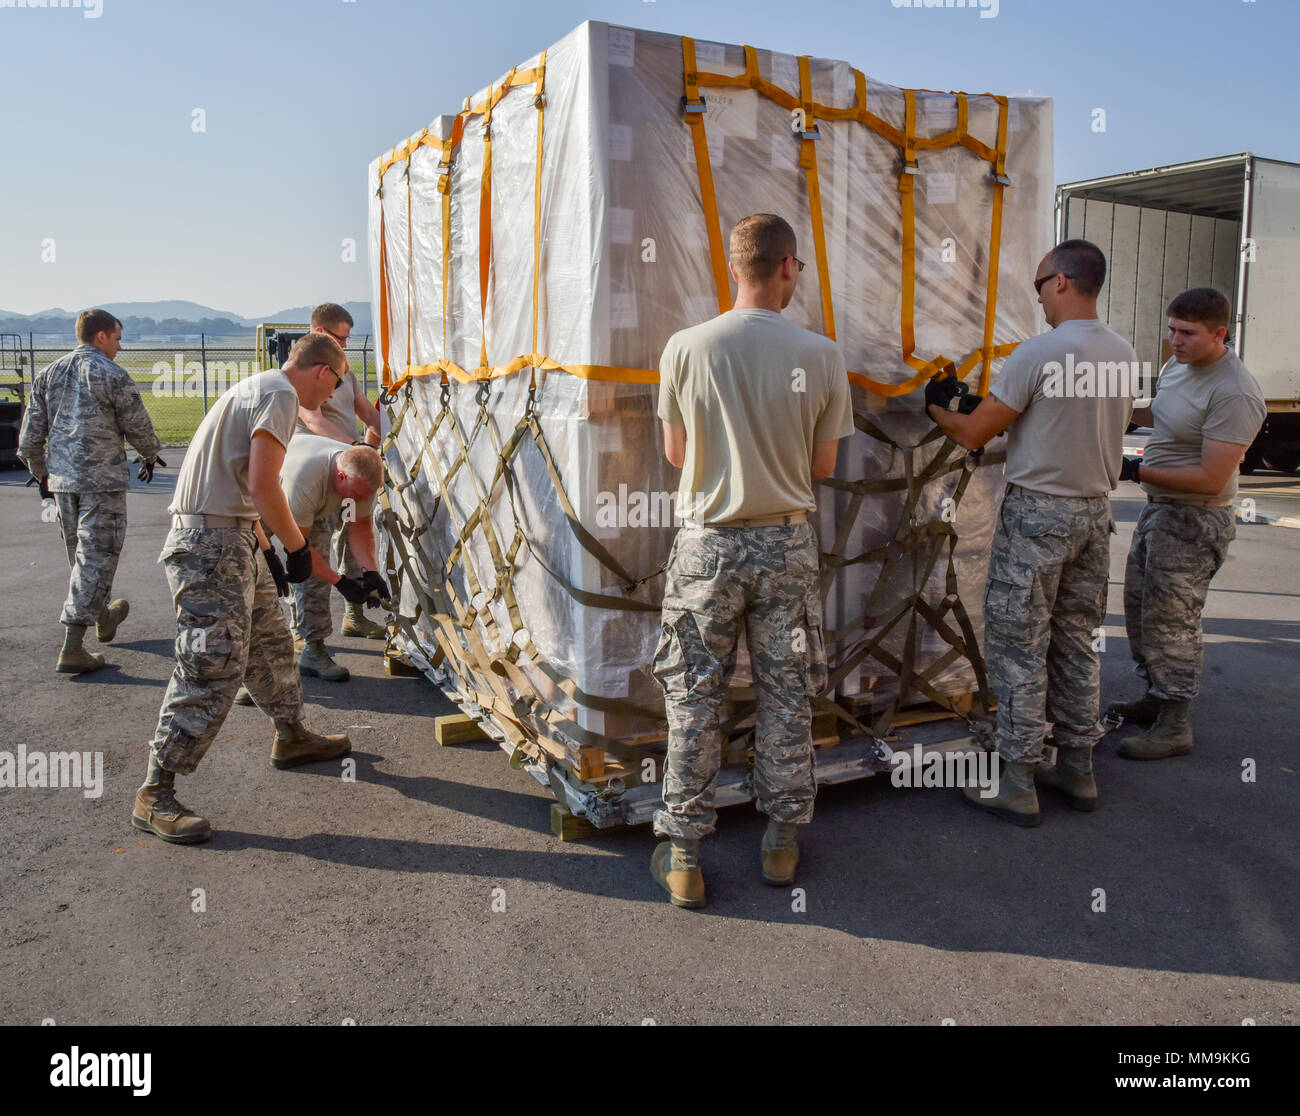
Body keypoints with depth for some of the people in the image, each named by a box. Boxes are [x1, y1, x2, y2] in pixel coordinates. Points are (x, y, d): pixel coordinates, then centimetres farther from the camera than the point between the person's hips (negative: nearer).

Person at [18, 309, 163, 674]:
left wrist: (40, 473, 23)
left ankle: (104, 616, 42)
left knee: (81, 555, 21)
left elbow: (31, 435, 10)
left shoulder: (47, 374, 9)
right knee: (96, 558, -4)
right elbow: (138, 426, -4)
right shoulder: (113, 375, -10)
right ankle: (72, 649, -8)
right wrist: (150, 456, 16)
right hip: (103, 480, -7)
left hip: (62, 480, 7)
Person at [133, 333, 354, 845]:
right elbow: (263, 487, -20)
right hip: (212, 541, -11)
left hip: (231, 538, 11)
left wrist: (265, 549, 20)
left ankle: (291, 736, 38)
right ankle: (155, 796, -4)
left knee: (270, 642, 21)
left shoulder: (260, 388, 21)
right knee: (213, 665, -10)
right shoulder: (280, 394, -11)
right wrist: (298, 548, -8)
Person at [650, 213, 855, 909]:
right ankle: (781, 842, 27)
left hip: (708, 543, -1)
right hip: (786, 544, 1)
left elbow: (675, 453, 3)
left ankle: (683, 857, 15)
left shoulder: (686, 347, -8)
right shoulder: (821, 355, -6)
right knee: (786, 697, 13)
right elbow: (822, 467, 3)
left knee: (693, 700, 8)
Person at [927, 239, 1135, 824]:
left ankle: (1017, 782, 7)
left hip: (1037, 511, -7)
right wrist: (990, 408, 22)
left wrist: (937, 405, 9)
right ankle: (1077, 768, 25)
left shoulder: (1039, 352, -16)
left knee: (1019, 646, 0)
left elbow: (972, 433, -13)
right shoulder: (1125, 354, 7)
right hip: (1095, 511, 7)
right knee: (1077, 642, 15)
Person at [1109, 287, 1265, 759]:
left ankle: (1175, 726, 7)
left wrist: (1137, 470, -24)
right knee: (1139, 605, 17)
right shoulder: (1180, 365, 6)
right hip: (1158, 508, 10)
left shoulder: (1234, 393, -24)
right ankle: (1157, 698, 32)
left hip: (1194, 521, -10)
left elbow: (1211, 478, -26)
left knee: (1170, 619, -5)